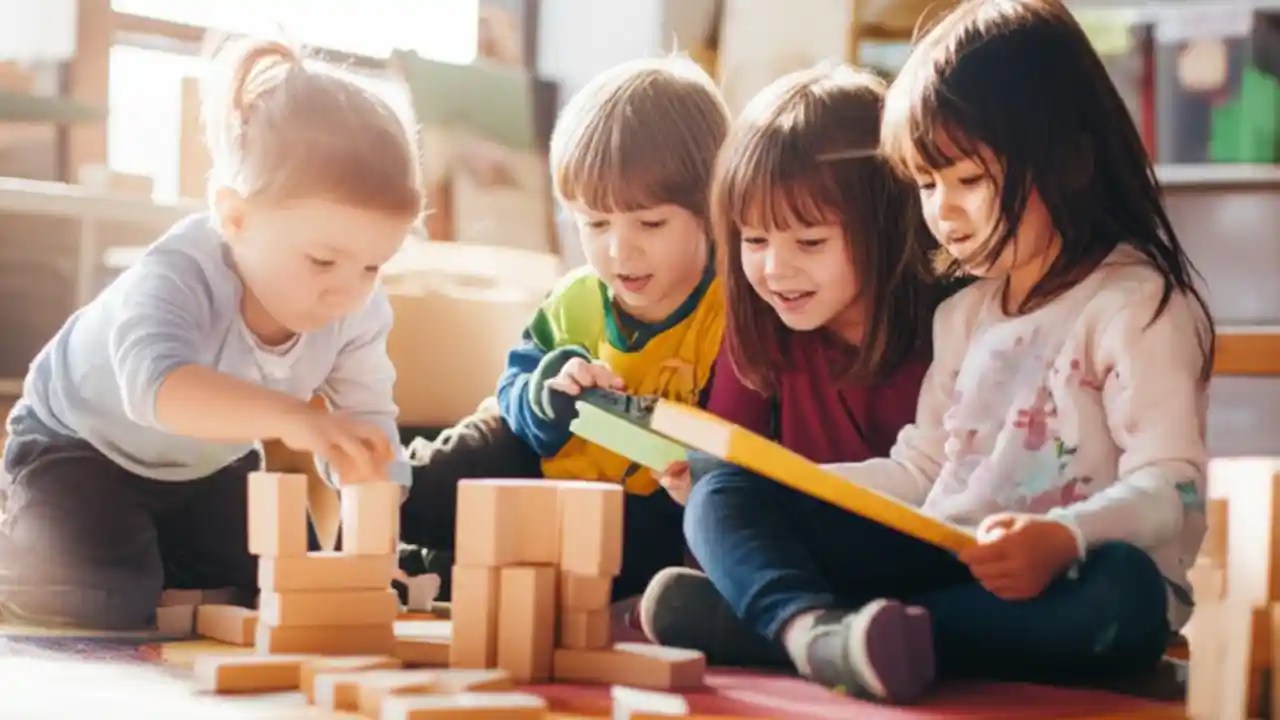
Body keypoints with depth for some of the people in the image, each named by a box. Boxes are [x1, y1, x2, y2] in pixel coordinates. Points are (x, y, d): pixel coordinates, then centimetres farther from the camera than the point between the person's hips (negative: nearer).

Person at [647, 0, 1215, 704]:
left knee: (1120, 593, -41)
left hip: (1059, 582, -6)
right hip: (942, 564, 6)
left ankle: (771, 615, -45)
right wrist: (783, 487, 8)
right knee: (725, 496, -6)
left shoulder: (1137, 303, -4)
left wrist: (1064, 538, -34)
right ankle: (816, 628, -41)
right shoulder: (964, 312, 19)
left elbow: (1169, 488, -14)